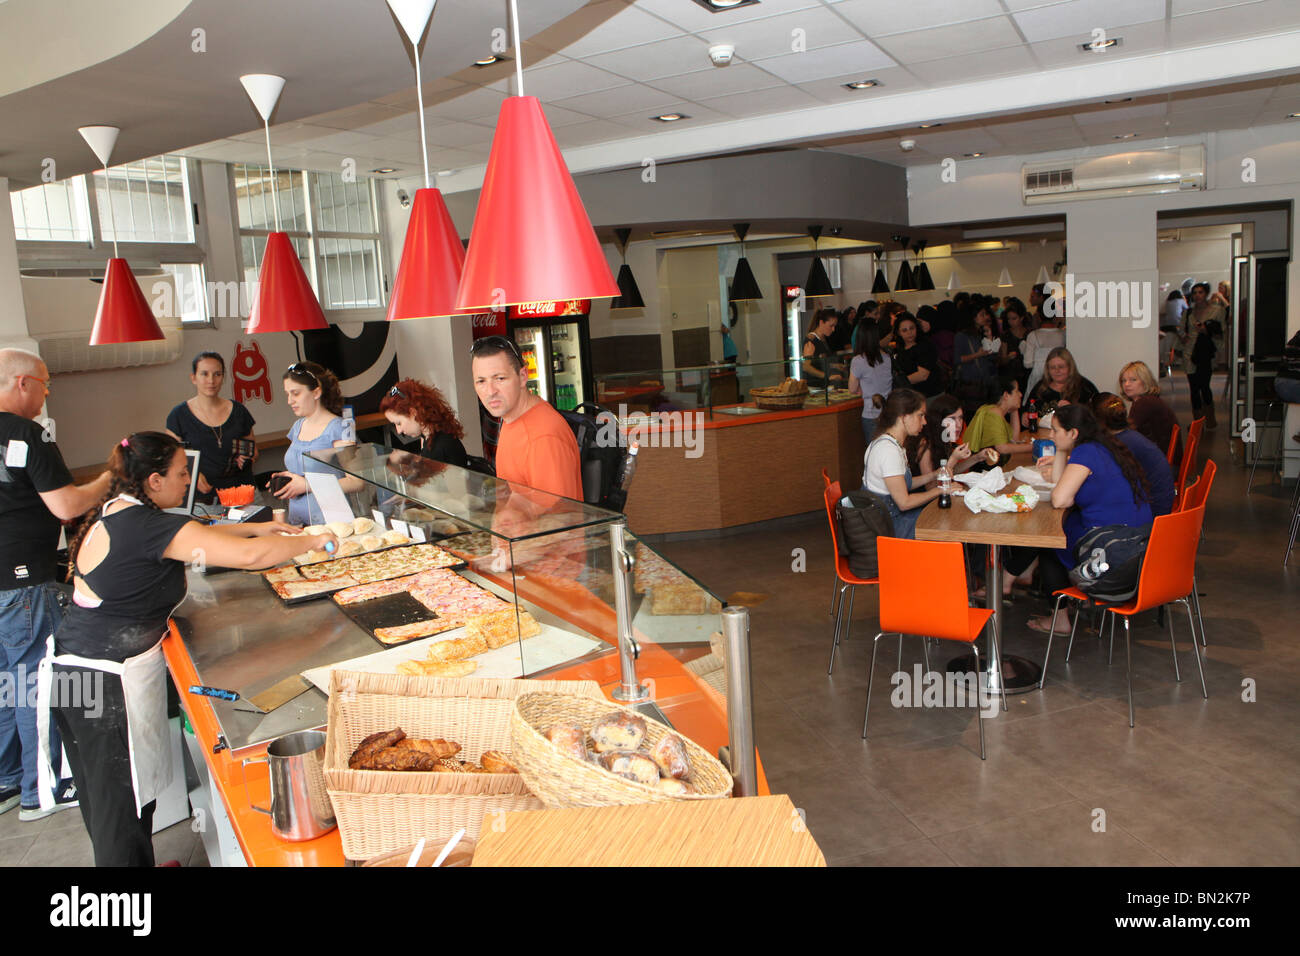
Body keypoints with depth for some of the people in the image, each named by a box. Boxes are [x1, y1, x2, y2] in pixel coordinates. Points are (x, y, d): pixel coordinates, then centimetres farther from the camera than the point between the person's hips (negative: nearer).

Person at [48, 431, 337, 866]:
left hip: (75, 664, 10)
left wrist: (254, 527, 20)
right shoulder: (147, 526, -21)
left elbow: (191, 536, 23)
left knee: (106, 800, 21)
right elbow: (250, 556, -25)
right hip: (110, 680, -10)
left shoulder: (116, 512, 6)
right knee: (124, 805, 3)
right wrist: (311, 541, -11)